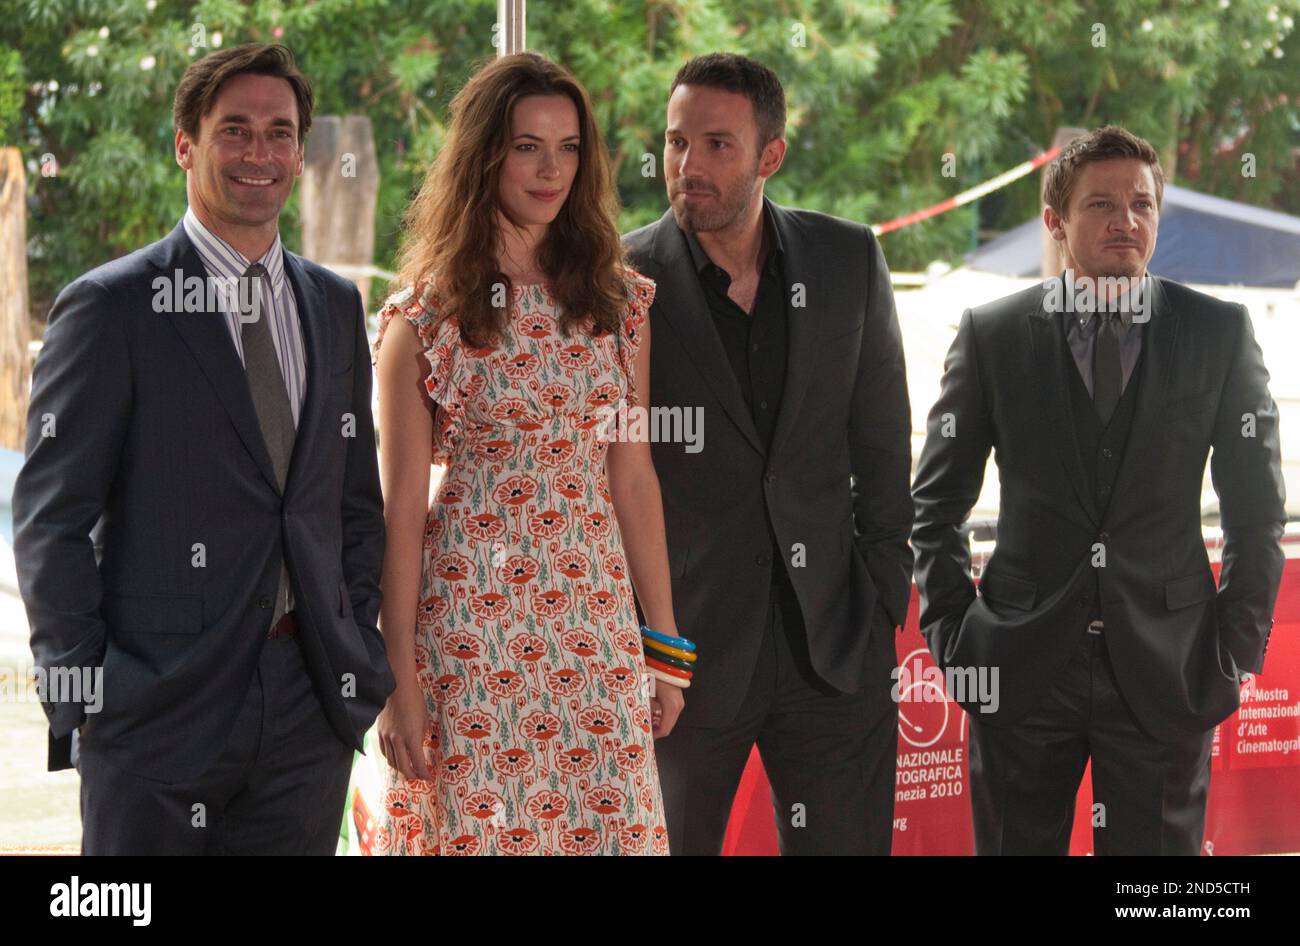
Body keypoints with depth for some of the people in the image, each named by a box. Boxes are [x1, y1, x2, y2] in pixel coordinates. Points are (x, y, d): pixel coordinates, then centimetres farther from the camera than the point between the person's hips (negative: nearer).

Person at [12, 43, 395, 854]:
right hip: (156, 716, -5)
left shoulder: (335, 306, 13)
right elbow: (50, 520, -6)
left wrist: (358, 651, 8)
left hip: (311, 700, 5)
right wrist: (81, 692, -10)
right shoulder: (109, 307, -5)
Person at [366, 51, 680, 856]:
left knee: (613, 821, 1)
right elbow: (402, 508, -3)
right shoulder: (423, 319, -3)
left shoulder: (618, 300, 7)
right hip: (469, 615, -3)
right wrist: (399, 680, -6)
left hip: (594, 612, 3)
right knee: (479, 821, 1)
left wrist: (665, 638, 8)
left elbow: (632, 474, 10)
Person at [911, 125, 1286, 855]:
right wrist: (951, 629, 1)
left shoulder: (1221, 334, 3)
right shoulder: (991, 335, 2)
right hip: (1022, 665, 0)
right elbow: (938, 499, 8)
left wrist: (1240, 643, 1)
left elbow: (1257, 505, 6)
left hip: (1168, 669, 0)